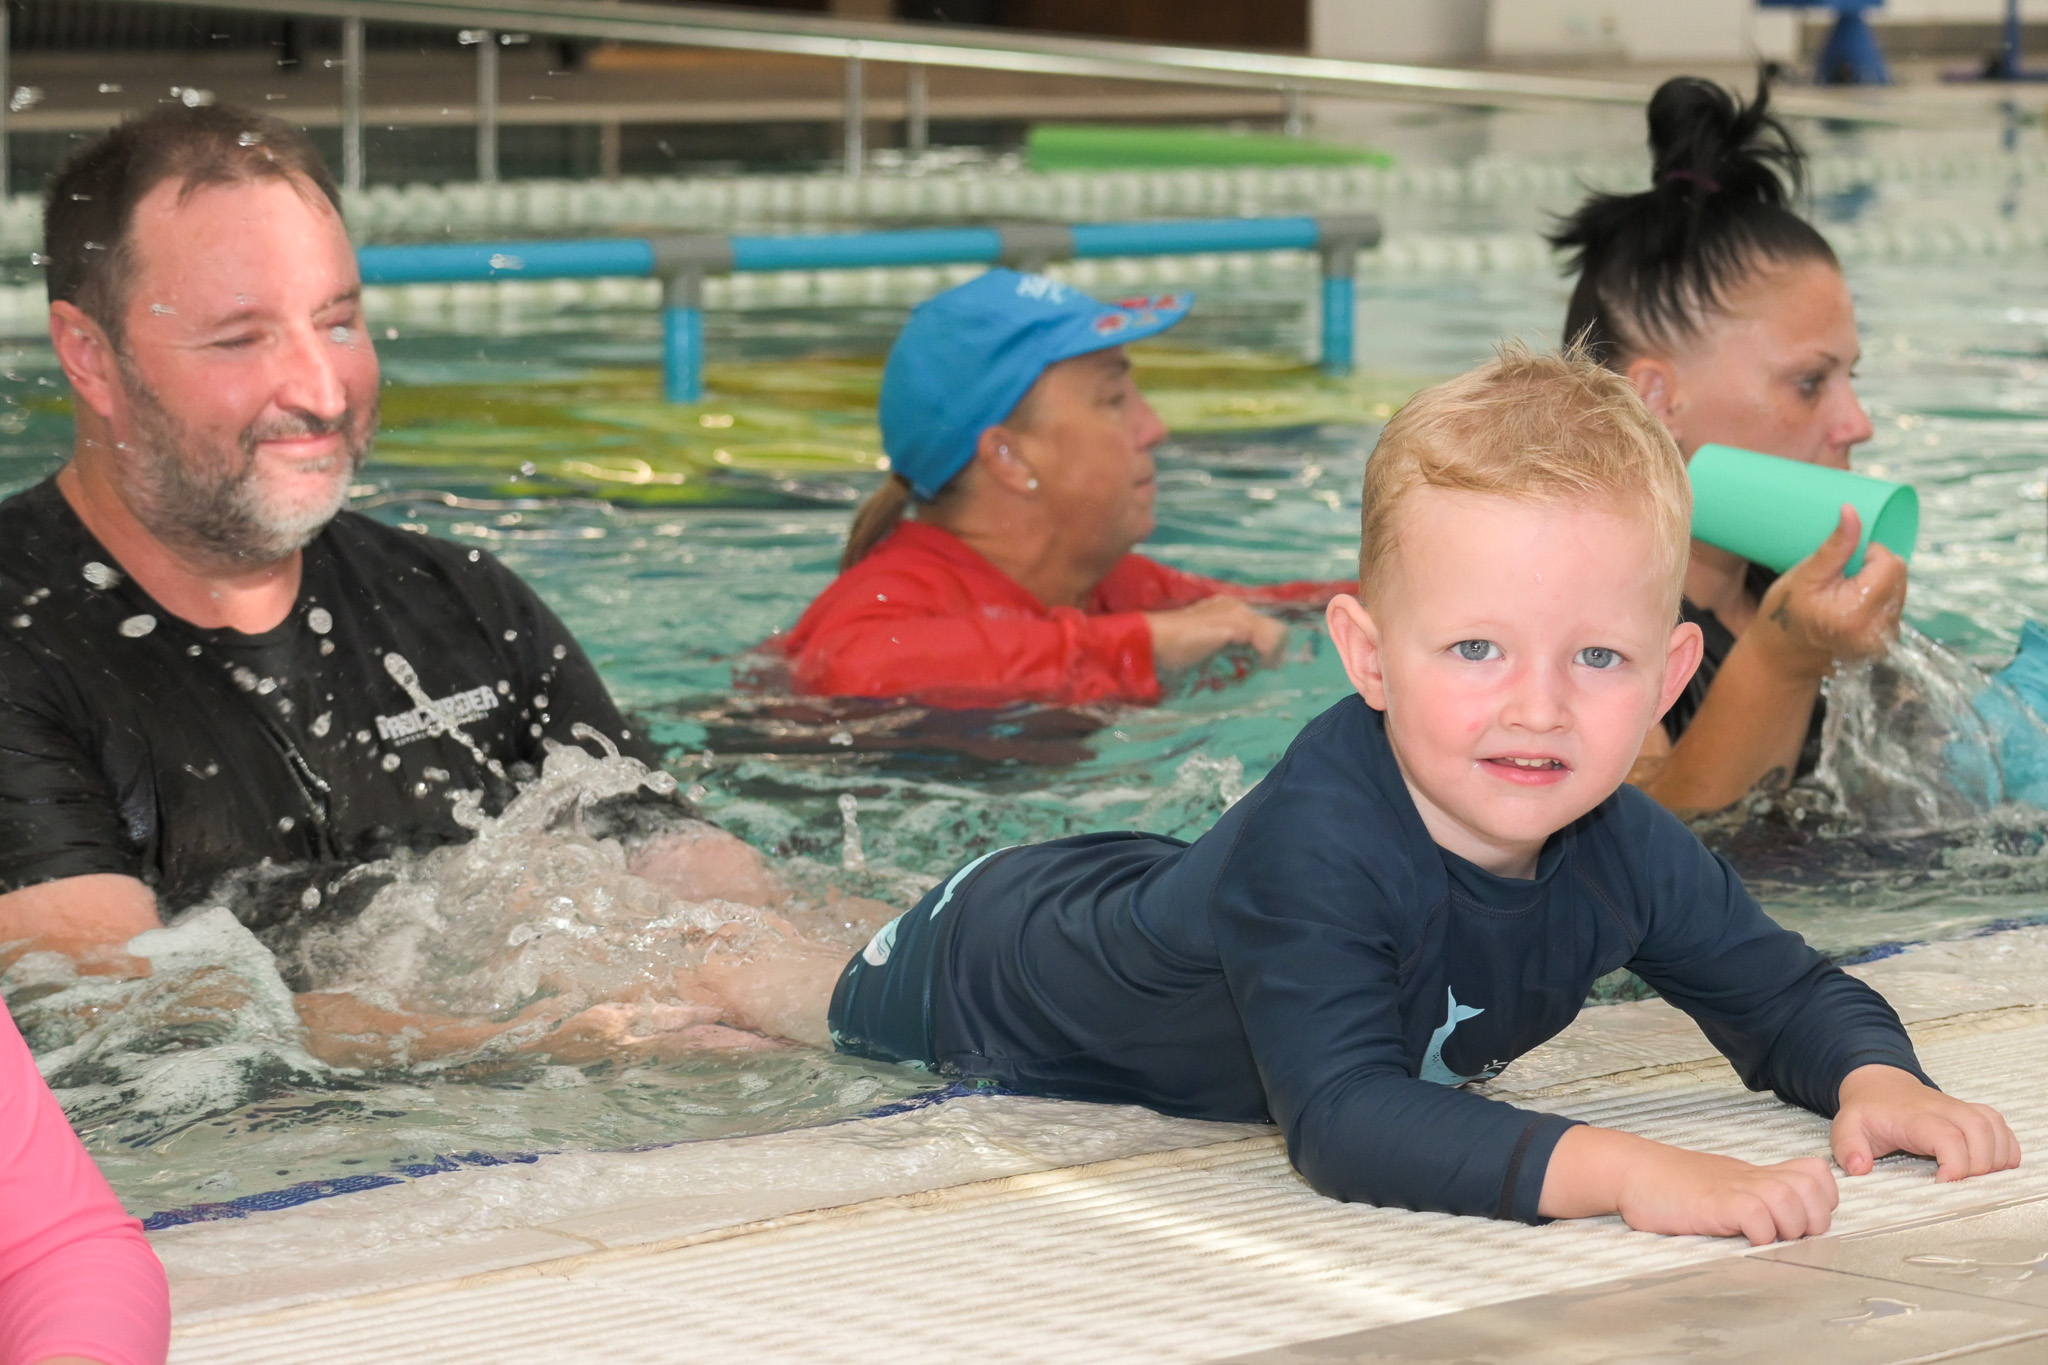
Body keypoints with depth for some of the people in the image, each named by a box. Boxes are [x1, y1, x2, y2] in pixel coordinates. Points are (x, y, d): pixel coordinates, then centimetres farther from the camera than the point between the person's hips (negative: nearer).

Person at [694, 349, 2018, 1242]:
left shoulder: (1624, 850, -28)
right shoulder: (1316, 846, -49)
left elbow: (1784, 990, -12)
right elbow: (1341, 1123, -59)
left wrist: (1874, 1080, -35)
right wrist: (1617, 1169, -68)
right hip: (992, 971, -6)